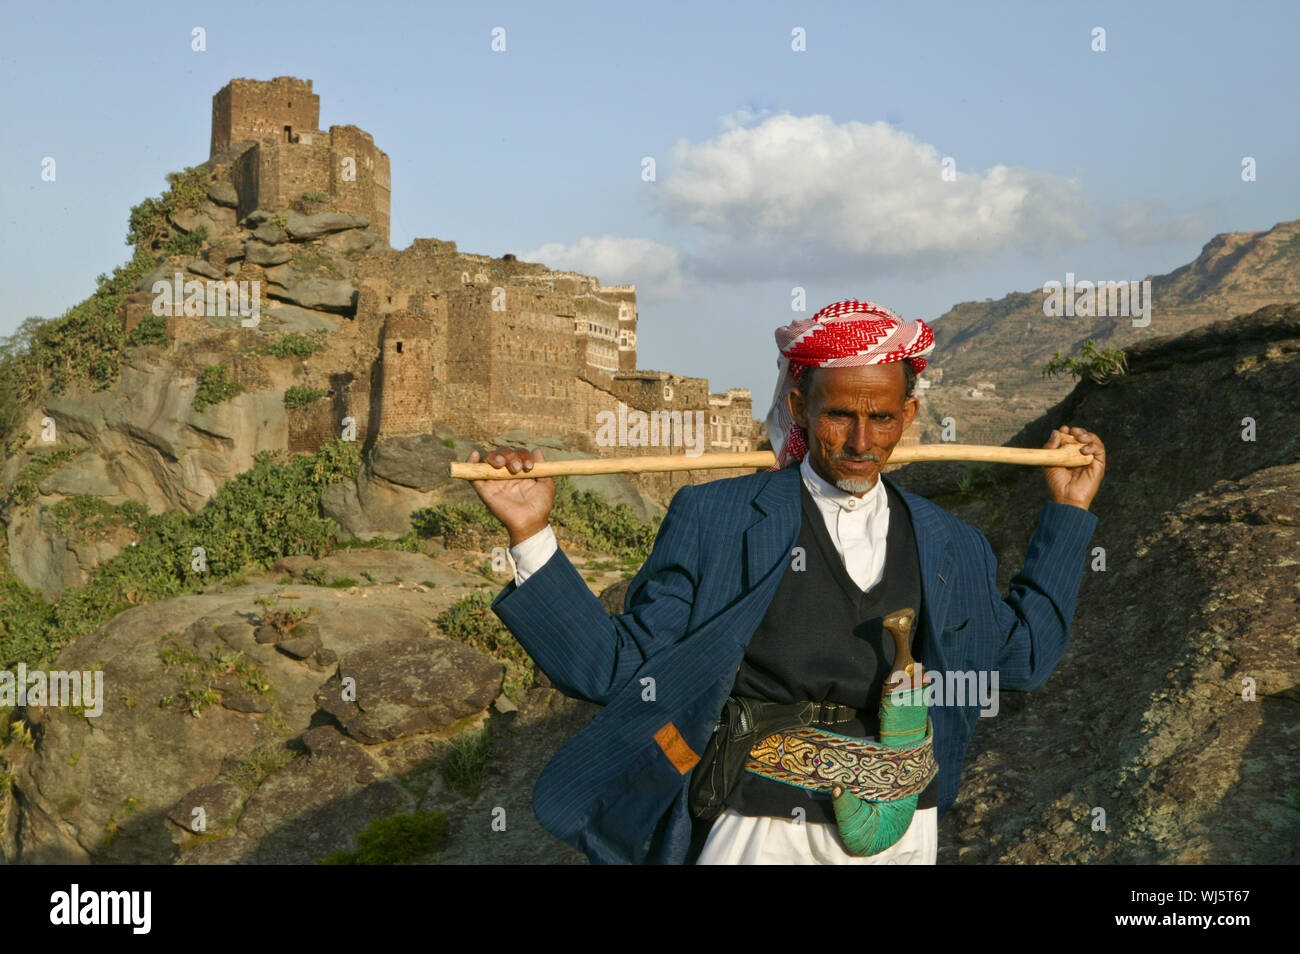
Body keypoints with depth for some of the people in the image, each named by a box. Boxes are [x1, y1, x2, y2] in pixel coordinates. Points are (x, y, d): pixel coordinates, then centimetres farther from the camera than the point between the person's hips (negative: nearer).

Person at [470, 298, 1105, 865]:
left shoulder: (952, 547, 6)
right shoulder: (715, 519, -6)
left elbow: (1022, 657, 18)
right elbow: (617, 668, -8)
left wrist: (1068, 512, 14)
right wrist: (531, 536, -18)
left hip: (903, 837, 4)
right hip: (760, 839, -3)